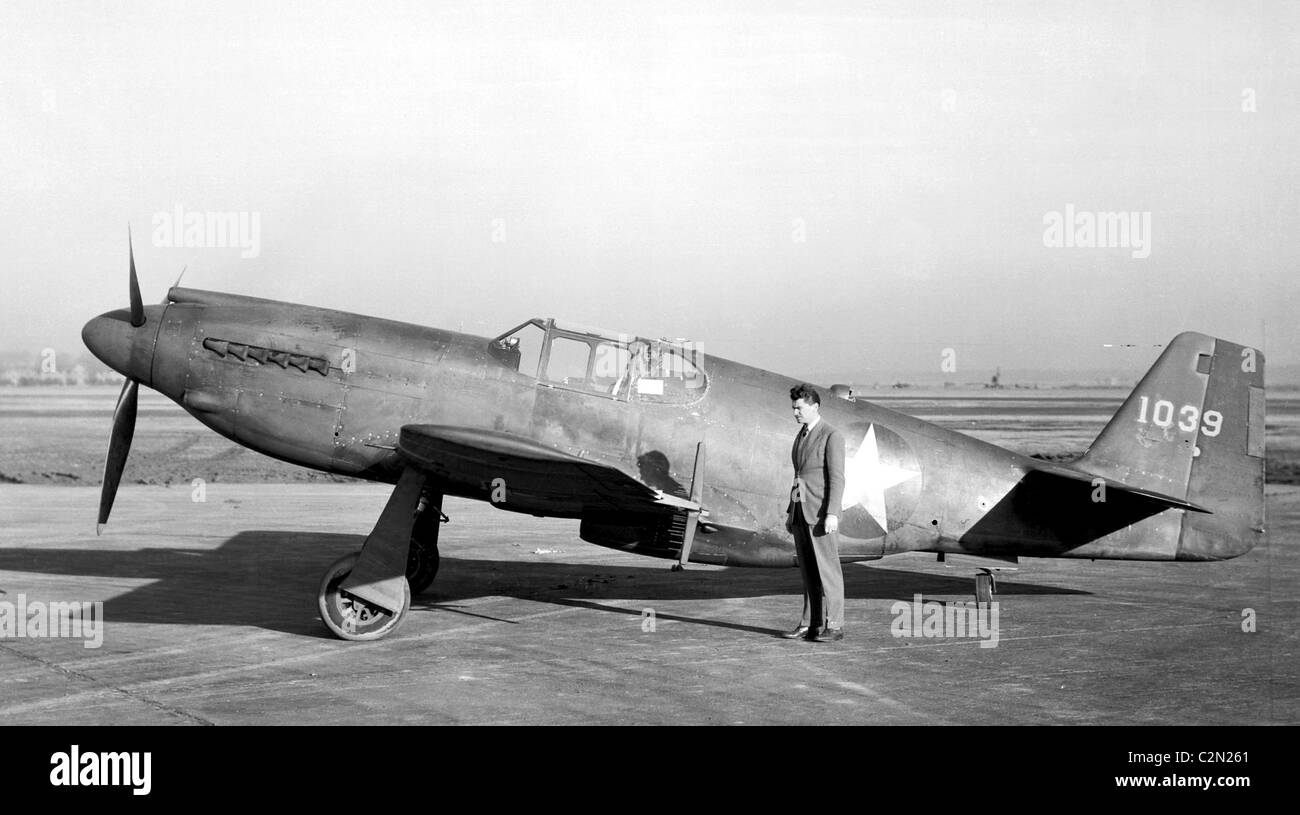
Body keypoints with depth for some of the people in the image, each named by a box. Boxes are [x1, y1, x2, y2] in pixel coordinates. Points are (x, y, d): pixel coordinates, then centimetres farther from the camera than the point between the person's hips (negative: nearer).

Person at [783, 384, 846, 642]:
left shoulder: (832, 436, -10)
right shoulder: (801, 436, 16)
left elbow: (837, 478, -15)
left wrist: (832, 514, -22)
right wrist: (791, 512, 17)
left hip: (821, 512, -8)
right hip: (801, 510, 8)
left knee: (828, 570, -4)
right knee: (808, 572, 7)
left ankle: (833, 626, 0)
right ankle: (810, 625, 10)